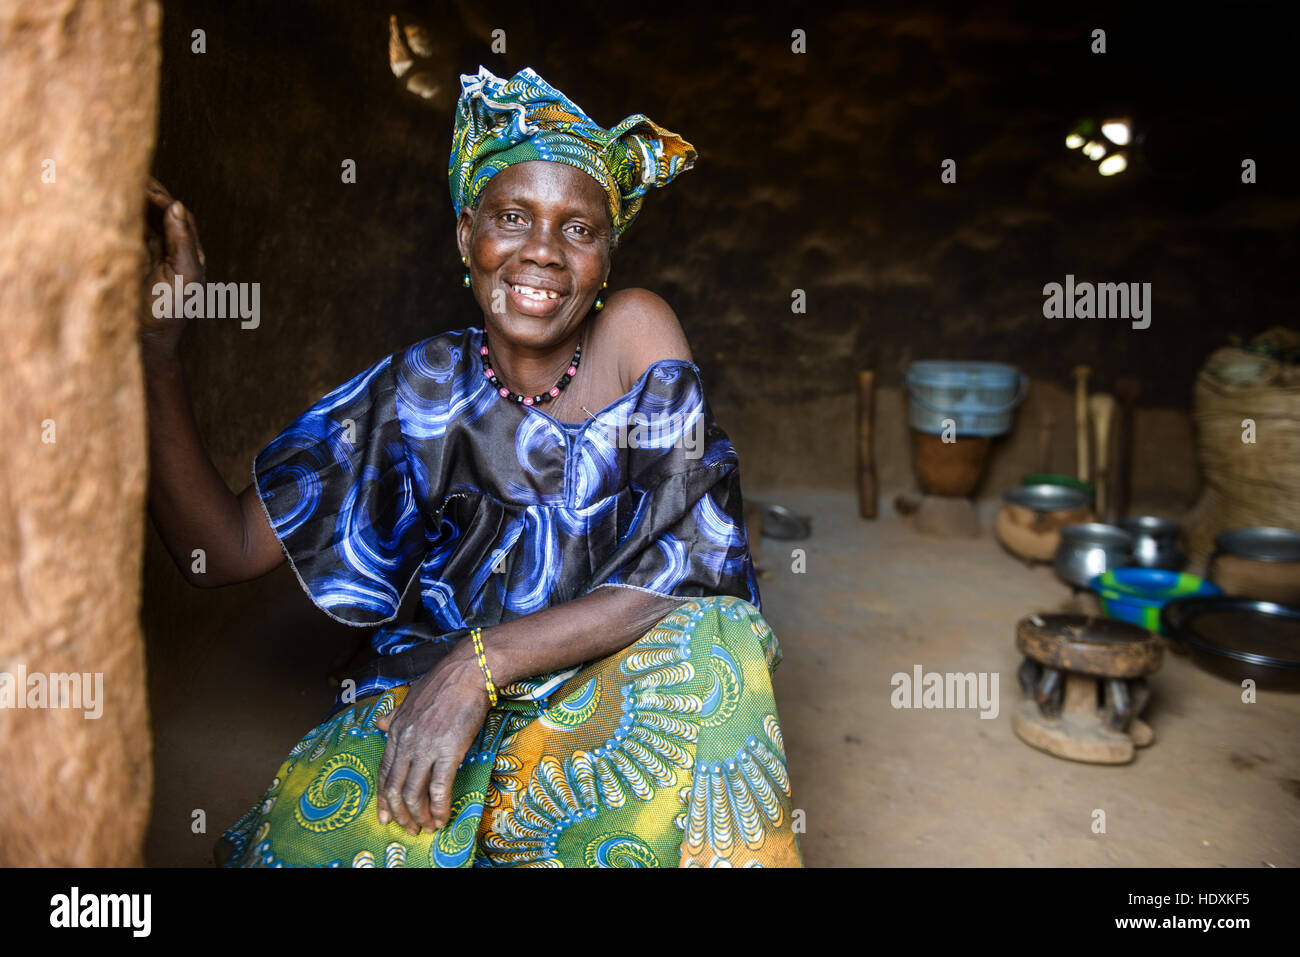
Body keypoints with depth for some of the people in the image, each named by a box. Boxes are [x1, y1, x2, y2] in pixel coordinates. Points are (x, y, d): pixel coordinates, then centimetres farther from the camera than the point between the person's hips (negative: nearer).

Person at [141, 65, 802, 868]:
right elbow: (227, 547, -4)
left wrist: (480, 662, -25)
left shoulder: (638, 332, -10)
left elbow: (685, 575, -18)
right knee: (325, 834, -28)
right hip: (432, 690, 0)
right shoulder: (423, 389, -4)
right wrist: (156, 344, -15)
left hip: (609, 696, 0)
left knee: (708, 643, -31)